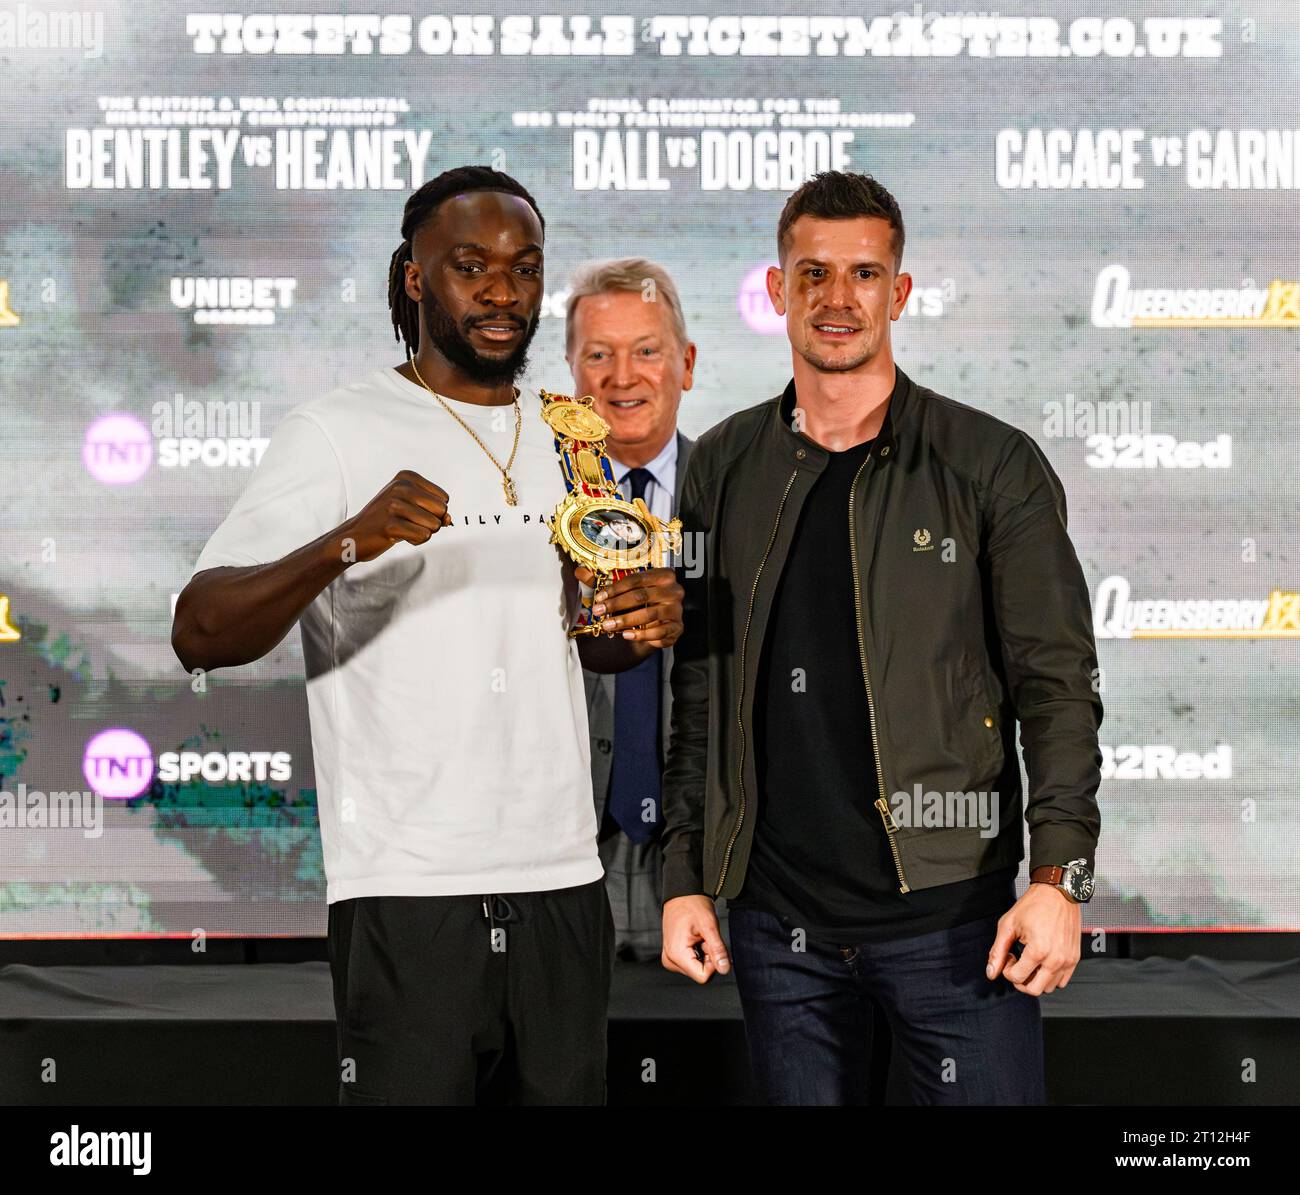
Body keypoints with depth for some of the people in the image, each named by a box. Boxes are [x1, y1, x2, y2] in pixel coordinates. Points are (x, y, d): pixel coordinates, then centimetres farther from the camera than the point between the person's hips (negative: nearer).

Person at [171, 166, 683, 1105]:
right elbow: (200, 634, -15)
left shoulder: (567, 438, 14)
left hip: (563, 885, 6)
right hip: (410, 895, -5)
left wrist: (643, 628, 1)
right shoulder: (336, 435, -6)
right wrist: (347, 543, -32)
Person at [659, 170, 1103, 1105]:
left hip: (953, 914, -3)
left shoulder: (994, 466, 0)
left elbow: (1058, 683, -2)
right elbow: (697, 686, 11)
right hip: (779, 922, 3)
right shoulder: (726, 468, 9)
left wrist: (1059, 877, -13)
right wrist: (684, 879, 5)